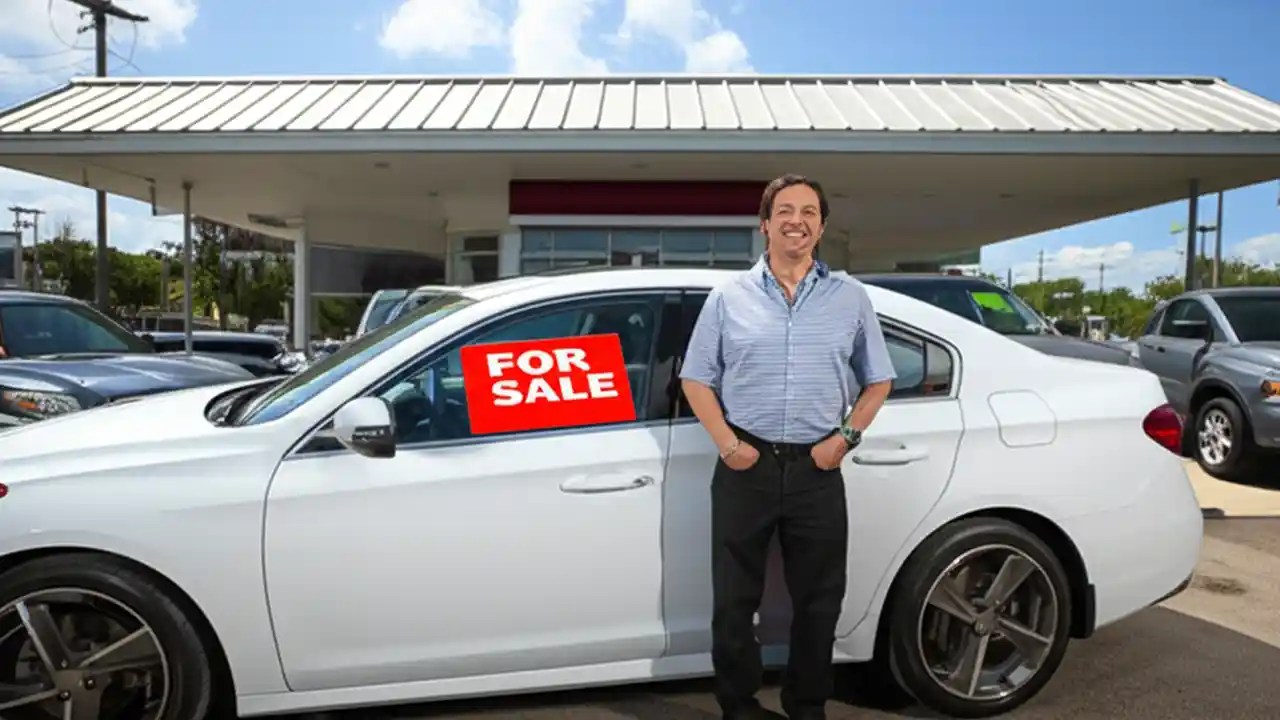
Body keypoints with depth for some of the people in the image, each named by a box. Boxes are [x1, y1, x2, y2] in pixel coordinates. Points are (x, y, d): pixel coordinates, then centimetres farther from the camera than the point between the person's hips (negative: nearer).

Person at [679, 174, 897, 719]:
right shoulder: (729, 296, 5)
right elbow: (696, 378, 6)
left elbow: (878, 380, 12)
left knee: (819, 601, 10)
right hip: (745, 467, 0)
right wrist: (727, 444, -7)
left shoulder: (851, 297, 8)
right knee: (734, 599, 7)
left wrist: (846, 438, -3)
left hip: (817, 469, 1)